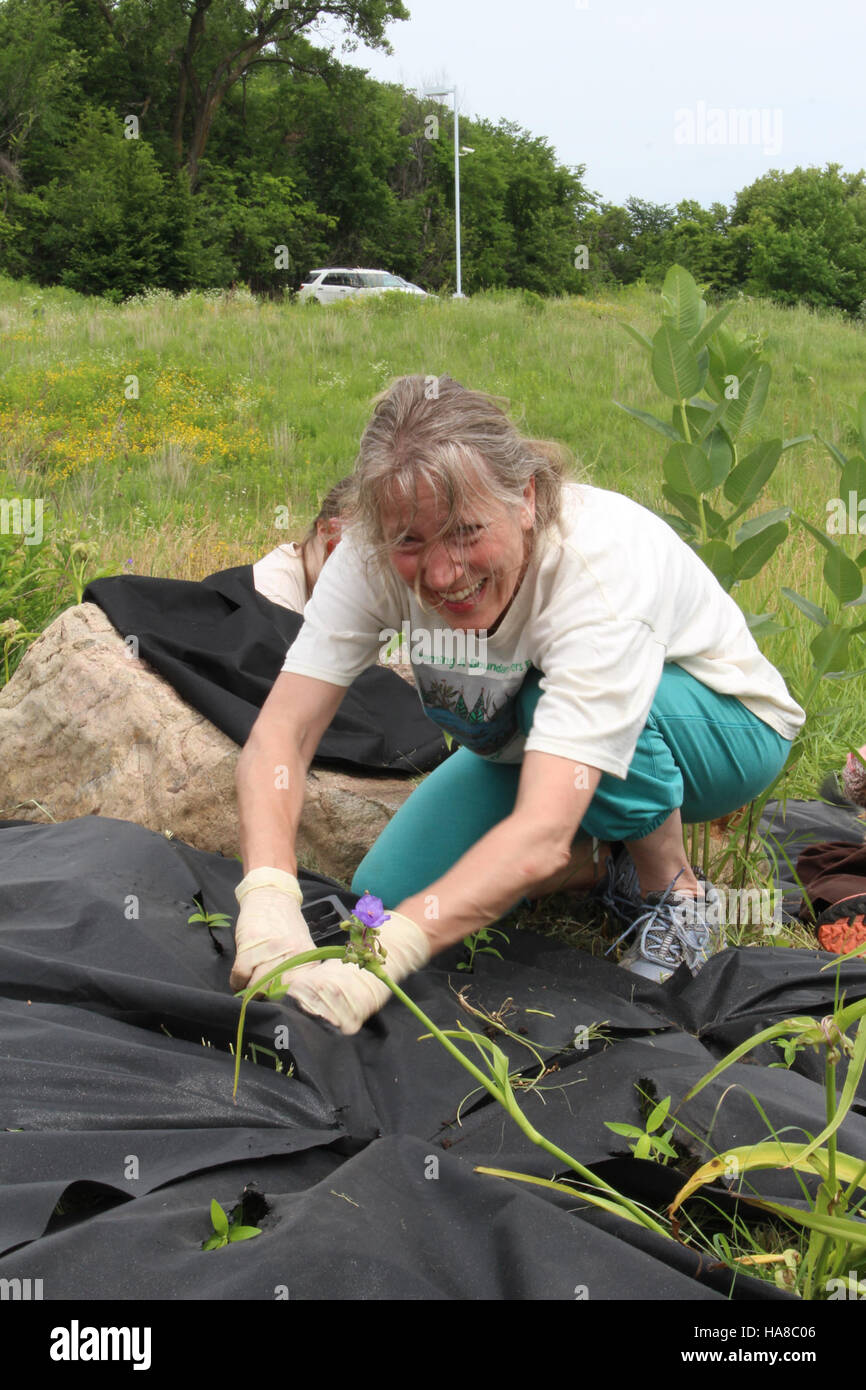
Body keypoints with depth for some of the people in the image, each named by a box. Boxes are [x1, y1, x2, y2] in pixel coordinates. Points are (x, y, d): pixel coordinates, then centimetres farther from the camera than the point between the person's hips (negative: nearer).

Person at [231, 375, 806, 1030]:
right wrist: (268, 898, -47)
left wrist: (392, 950, -60)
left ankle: (675, 889, -9)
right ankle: (593, 853, 9)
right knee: (386, 898, -15)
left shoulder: (602, 561, -39)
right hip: (525, 743, 5)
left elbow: (542, 834, -48)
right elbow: (280, 734, -28)